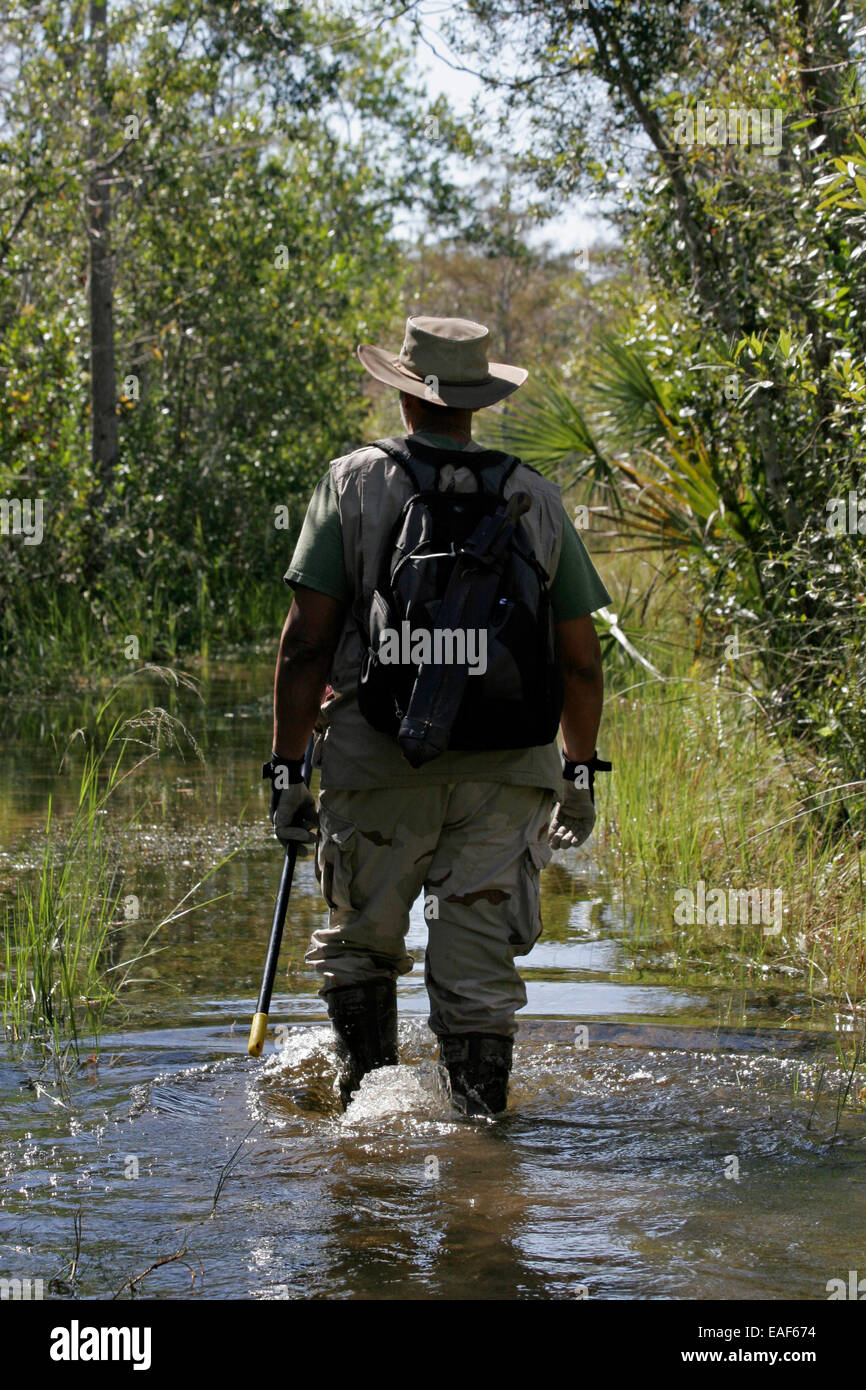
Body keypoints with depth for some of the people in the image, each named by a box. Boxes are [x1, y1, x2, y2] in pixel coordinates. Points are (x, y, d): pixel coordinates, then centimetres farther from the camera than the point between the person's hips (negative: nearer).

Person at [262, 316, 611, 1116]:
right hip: (506, 768, 1)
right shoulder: (537, 498, 7)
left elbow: (307, 640, -5)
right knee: (479, 971, 5)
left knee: (359, 945, 17)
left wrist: (287, 768, 0)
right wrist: (581, 773, 21)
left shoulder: (354, 482, 0)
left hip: (379, 759, -1)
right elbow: (580, 658, 10)